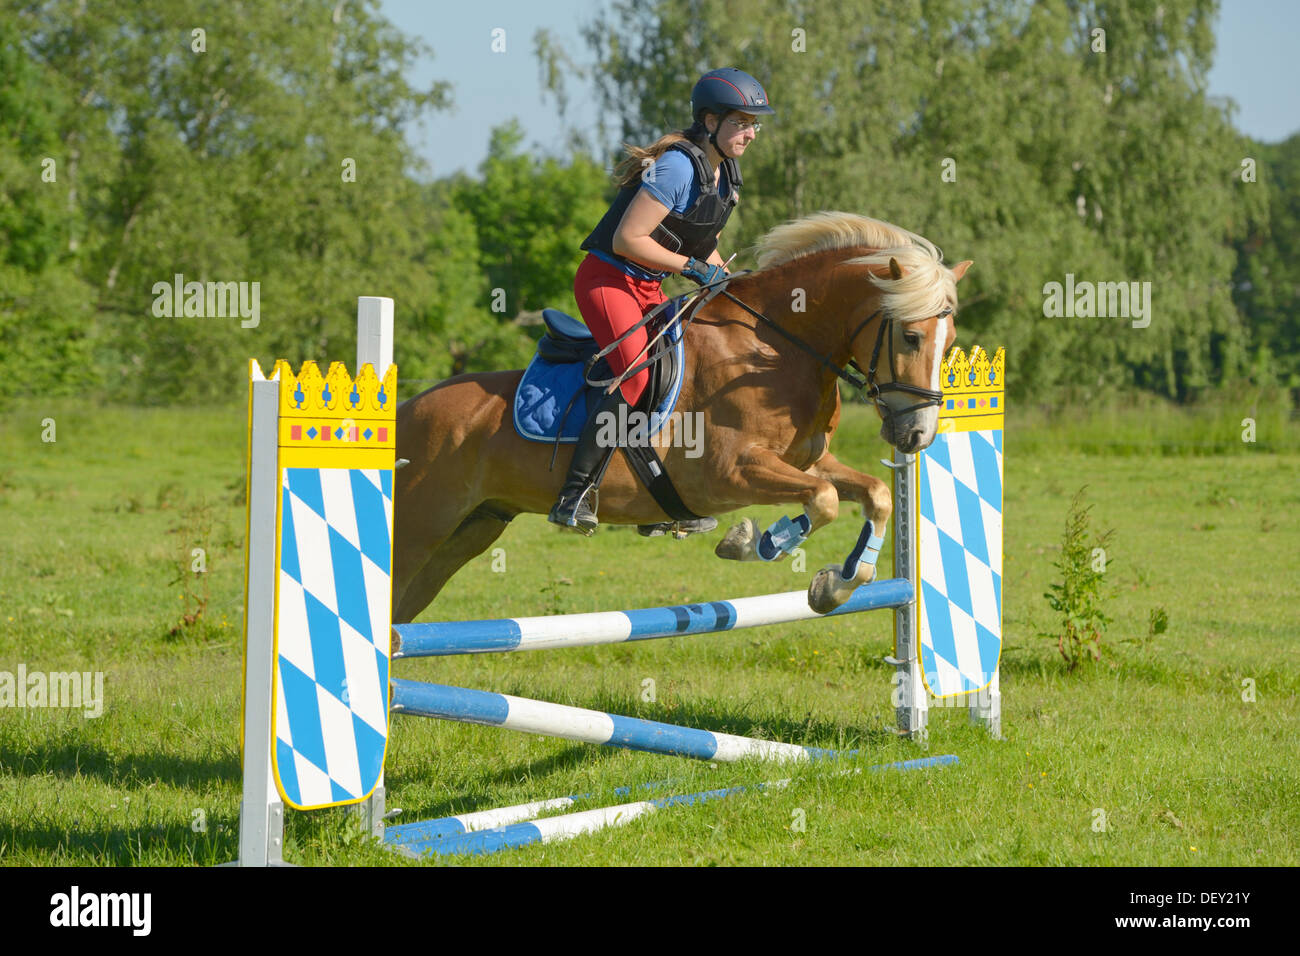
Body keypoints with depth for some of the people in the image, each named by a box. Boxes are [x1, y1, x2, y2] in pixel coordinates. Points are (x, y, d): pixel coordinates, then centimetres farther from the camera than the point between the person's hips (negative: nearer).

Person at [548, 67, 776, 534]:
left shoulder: (723, 171, 9)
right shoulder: (678, 166, -21)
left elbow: (703, 241, 22)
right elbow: (627, 239, -24)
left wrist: (725, 277, 5)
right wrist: (693, 266, -19)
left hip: (648, 290, 10)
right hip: (608, 280, -10)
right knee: (637, 375, -26)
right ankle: (574, 495, -25)